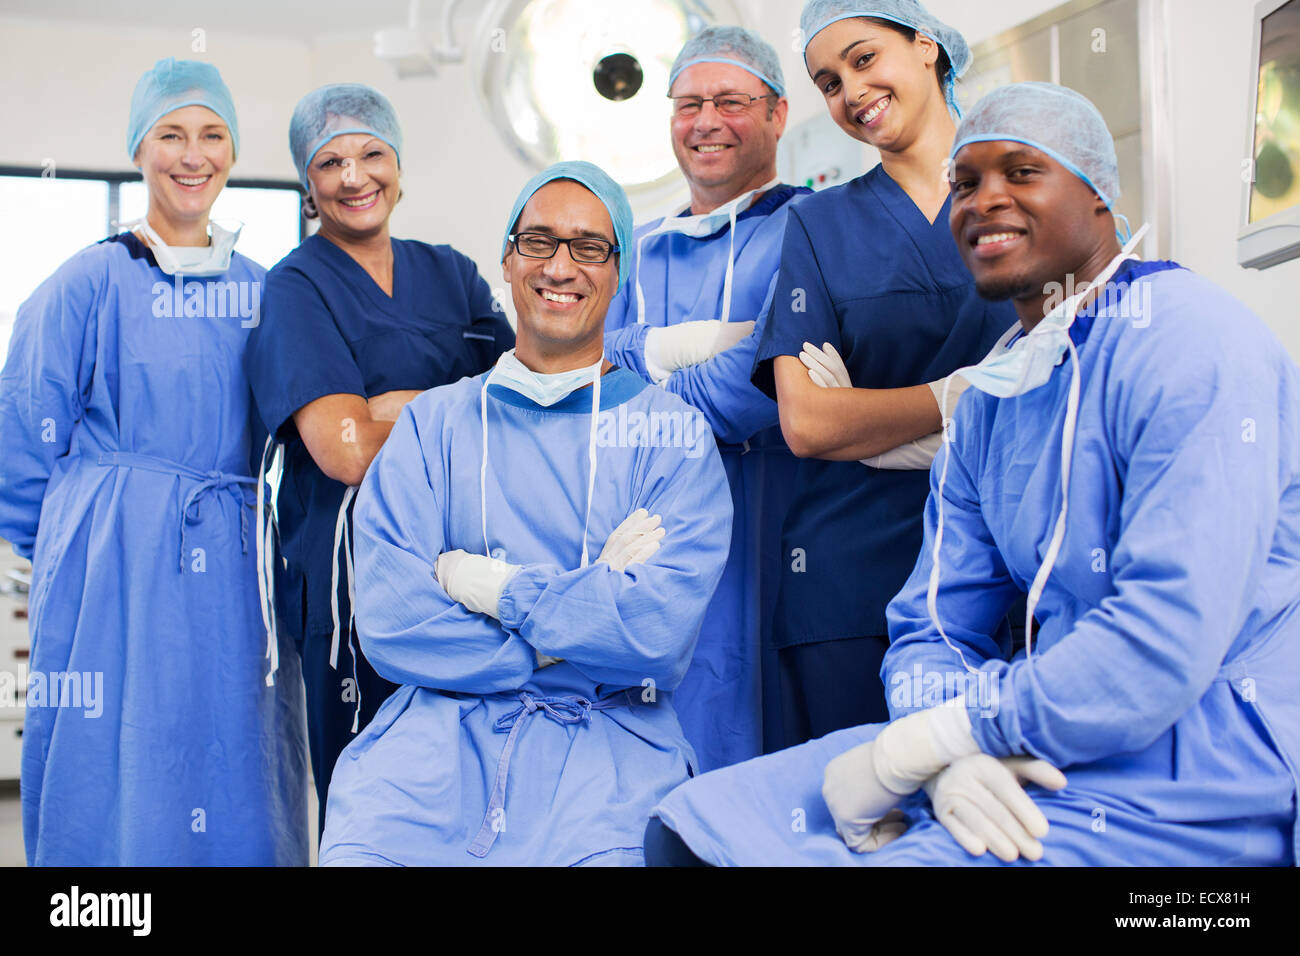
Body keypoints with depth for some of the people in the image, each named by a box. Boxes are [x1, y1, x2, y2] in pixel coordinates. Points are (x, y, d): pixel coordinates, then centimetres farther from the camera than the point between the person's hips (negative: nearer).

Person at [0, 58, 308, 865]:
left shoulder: (261, 289, 10)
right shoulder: (90, 283, -2)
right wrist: (74, 549, 5)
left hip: (237, 578, 4)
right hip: (115, 581, -3)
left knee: (240, 791, 7)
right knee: (115, 783, 2)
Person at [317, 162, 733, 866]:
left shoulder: (672, 433, 6)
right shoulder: (433, 422, 12)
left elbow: (658, 627, -8)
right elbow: (387, 622, -1)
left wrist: (488, 585, -5)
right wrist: (586, 607, -7)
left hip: (606, 736, -1)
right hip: (441, 728, 1)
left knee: (605, 848, -30)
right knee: (356, 850, -24)